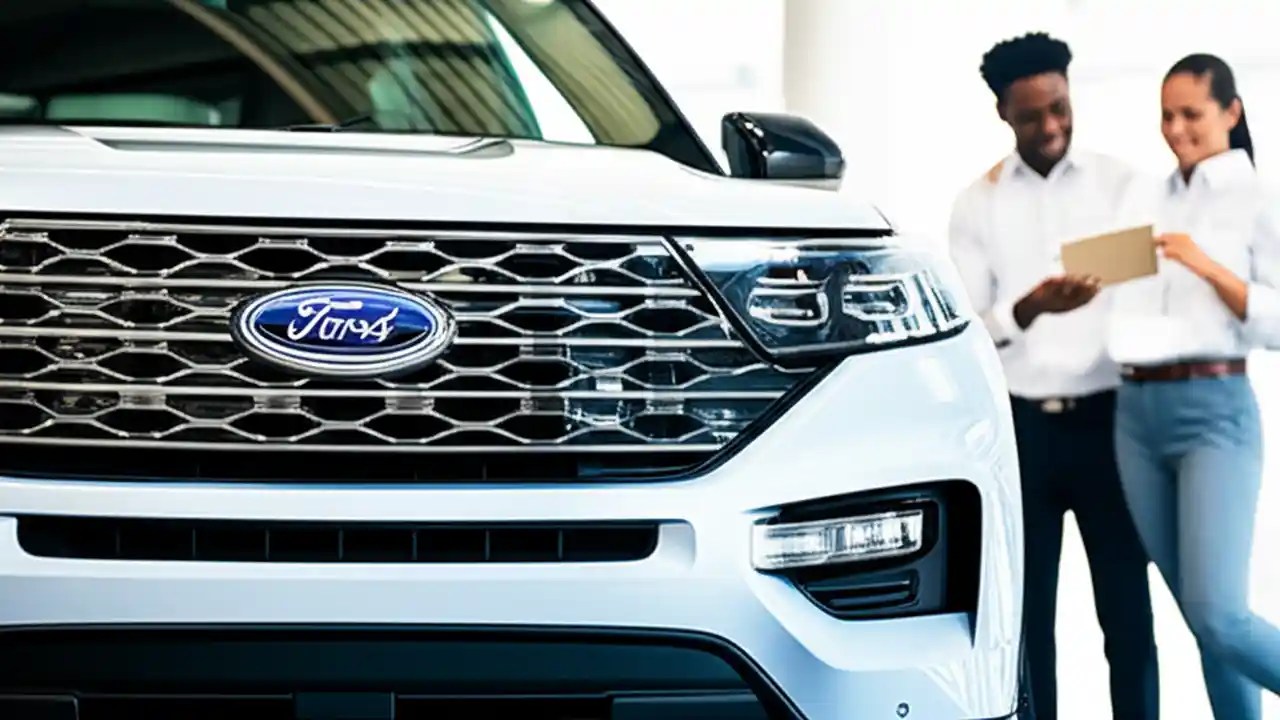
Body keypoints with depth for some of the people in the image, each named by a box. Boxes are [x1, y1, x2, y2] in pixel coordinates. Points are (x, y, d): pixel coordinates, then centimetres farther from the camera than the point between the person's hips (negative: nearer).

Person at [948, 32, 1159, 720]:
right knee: (1025, 612, 4)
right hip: (1021, 425, 1)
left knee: (1127, 607, -1)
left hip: (1107, 417, -1)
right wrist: (1027, 309, -21)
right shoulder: (978, 203, 6)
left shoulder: (1120, 184, 5)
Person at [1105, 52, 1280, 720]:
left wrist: (1210, 268, -15)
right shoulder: (1146, 201, 14)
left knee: (1218, 616, -14)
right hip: (1136, 413, 5)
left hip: (1214, 409, -5)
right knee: (1201, 619, 7)